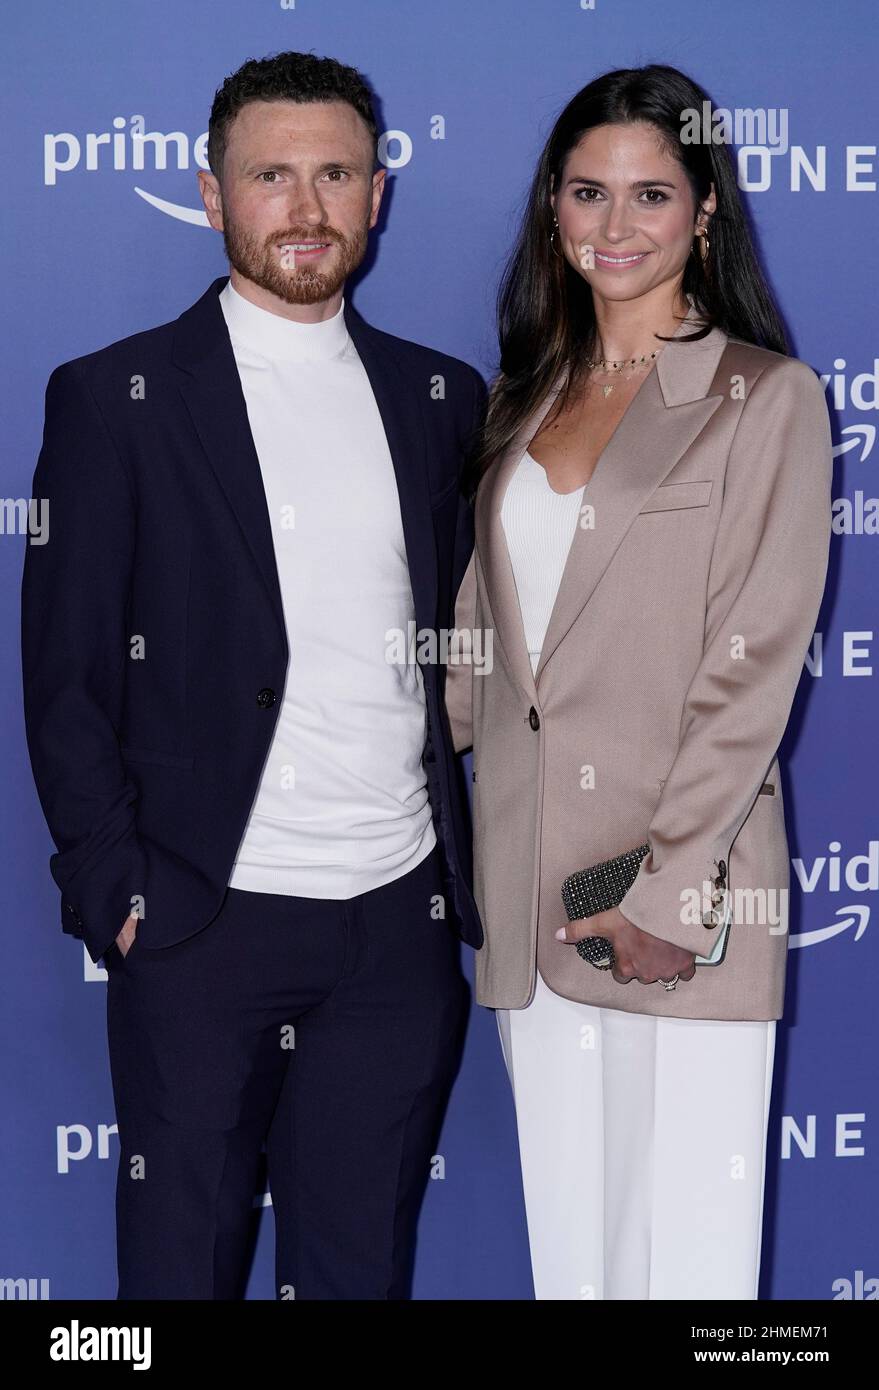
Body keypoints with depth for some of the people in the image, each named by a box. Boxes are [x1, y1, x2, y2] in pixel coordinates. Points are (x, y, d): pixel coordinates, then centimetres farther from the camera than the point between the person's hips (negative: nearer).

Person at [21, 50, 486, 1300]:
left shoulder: (440, 397, 10)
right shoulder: (115, 397, -1)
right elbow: (66, 668, -2)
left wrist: (470, 863, 6)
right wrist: (110, 886, -9)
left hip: (401, 916, 3)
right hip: (203, 919, -3)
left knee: (363, 1258, 13)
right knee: (181, 1255, 9)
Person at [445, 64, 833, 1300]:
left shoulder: (770, 400, -3)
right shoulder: (524, 398, 16)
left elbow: (756, 664, -9)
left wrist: (670, 887, -14)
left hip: (685, 885, -5)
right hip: (528, 878, 5)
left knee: (687, 1237, -1)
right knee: (563, 1221, 11)